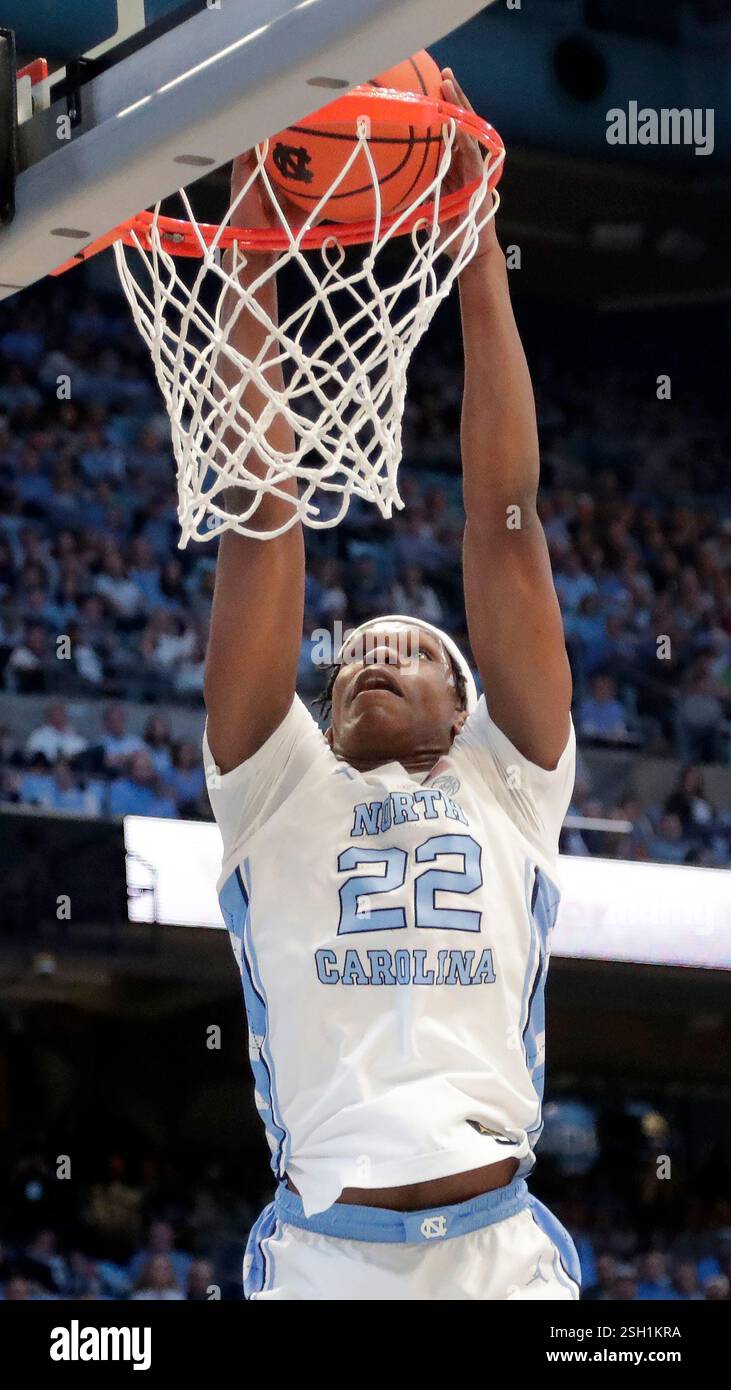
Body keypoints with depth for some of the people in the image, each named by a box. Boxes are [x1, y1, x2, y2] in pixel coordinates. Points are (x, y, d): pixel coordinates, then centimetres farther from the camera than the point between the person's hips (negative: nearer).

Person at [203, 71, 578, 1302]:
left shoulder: (507, 785, 17)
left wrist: (481, 265, 7)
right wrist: (253, 257, 7)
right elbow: (262, 514, 12)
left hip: (503, 1252, 0)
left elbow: (501, 518, 12)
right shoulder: (280, 788, 18)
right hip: (319, 1252, 0)